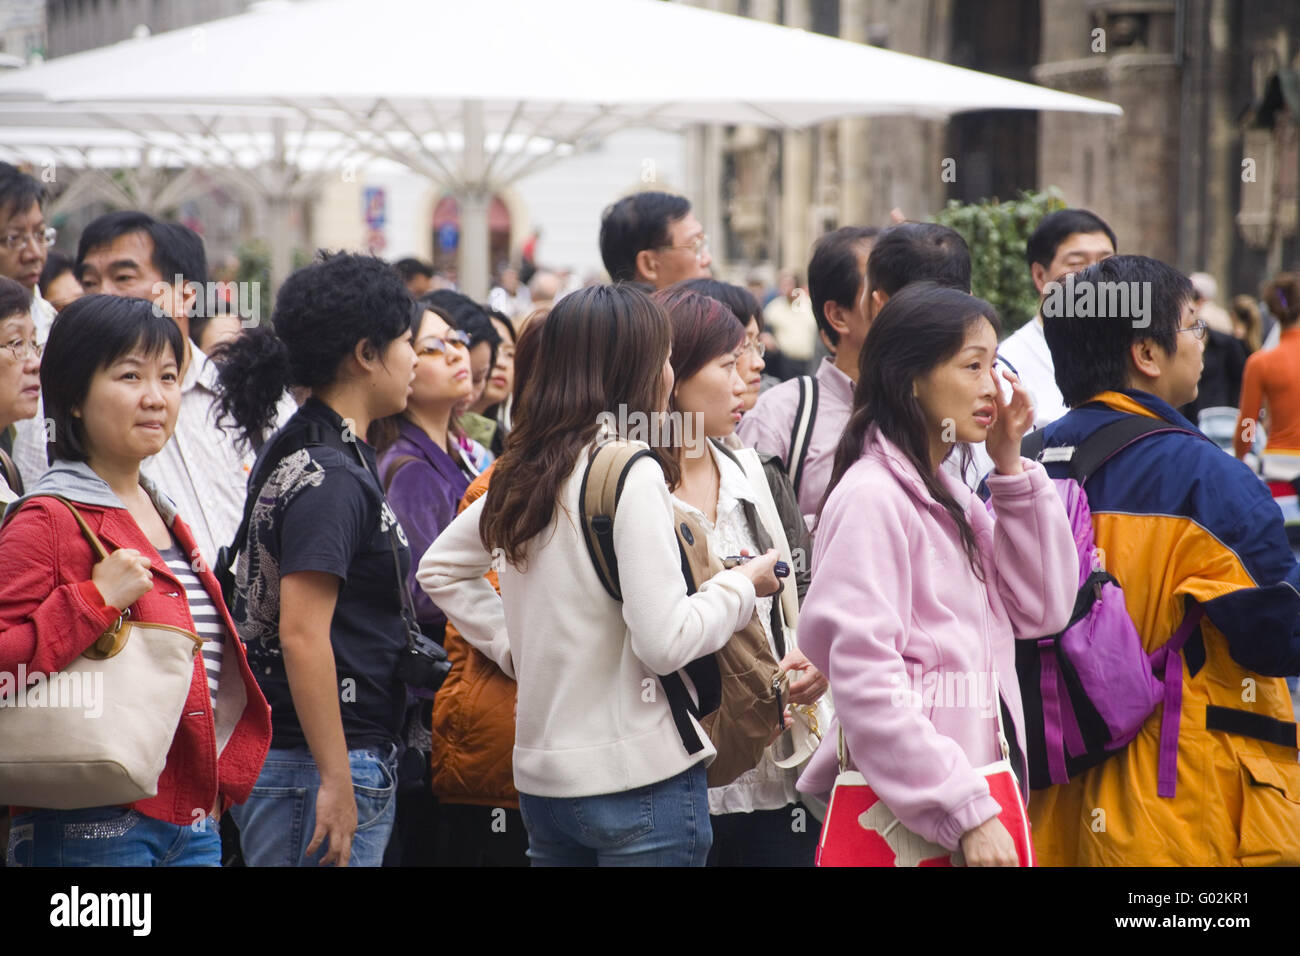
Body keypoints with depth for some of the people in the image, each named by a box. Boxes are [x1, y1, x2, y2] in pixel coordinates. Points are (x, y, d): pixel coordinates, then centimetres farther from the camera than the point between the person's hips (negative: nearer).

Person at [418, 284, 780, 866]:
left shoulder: (524, 472, 7)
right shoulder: (631, 472, -15)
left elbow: (439, 568, 22)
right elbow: (664, 643, -20)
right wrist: (742, 587, -4)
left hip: (541, 774, 8)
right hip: (640, 776, -8)